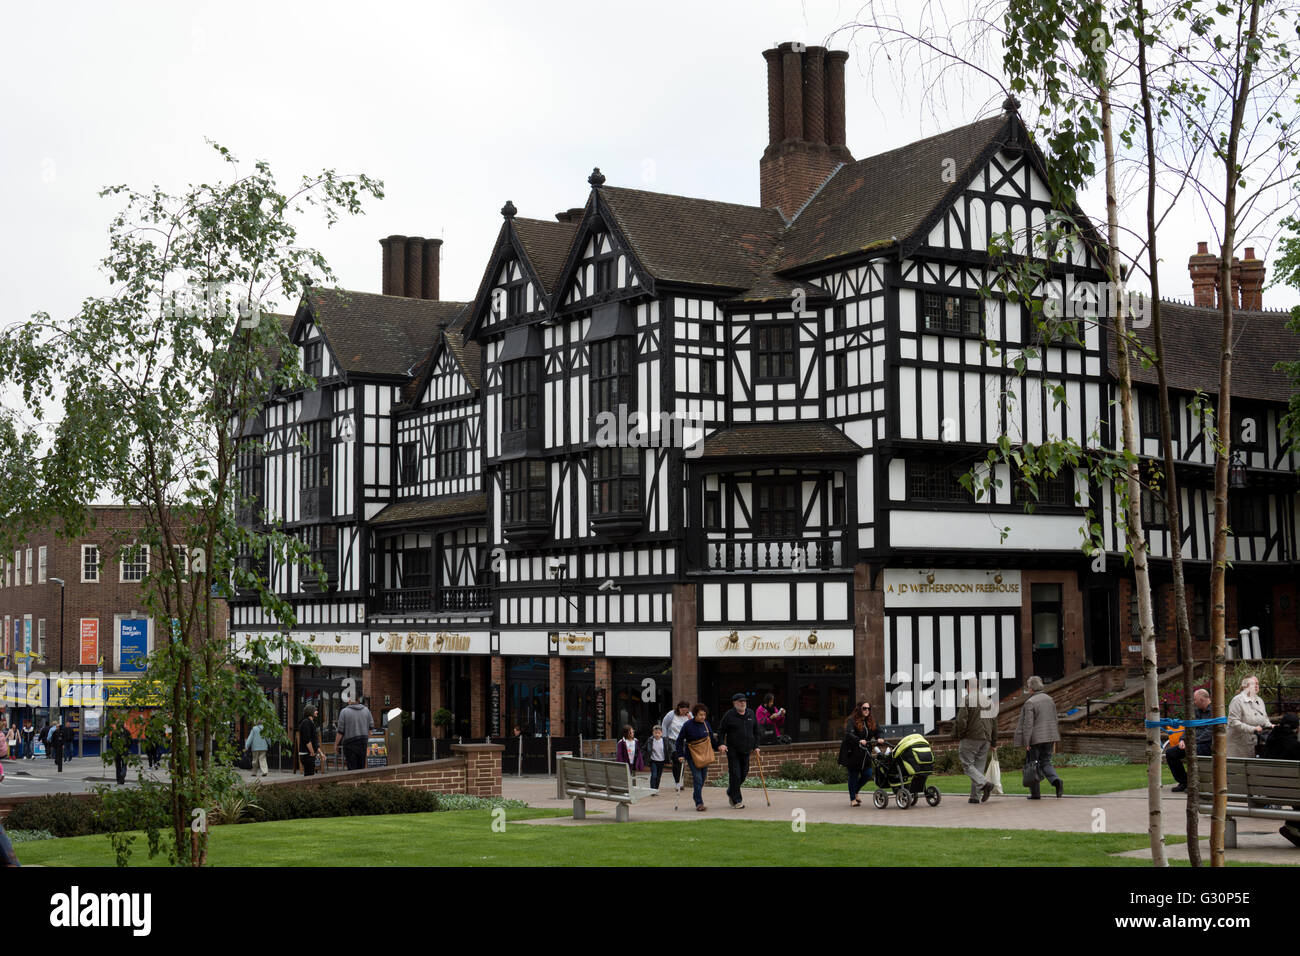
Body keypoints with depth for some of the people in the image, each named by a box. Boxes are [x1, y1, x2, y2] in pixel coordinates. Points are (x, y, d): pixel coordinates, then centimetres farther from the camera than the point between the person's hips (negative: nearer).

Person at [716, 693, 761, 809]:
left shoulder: (751, 714, 10)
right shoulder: (729, 715, -4)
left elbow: (756, 731, 18)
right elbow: (721, 730, -1)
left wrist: (755, 746, 13)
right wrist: (721, 744, -14)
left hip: (746, 750, 5)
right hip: (733, 750, -5)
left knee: (744, 774, 8)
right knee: (735, 774, -9)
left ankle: (730, 792, 33)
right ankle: (736, 801, -1)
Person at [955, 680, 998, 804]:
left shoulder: (966, 700, -8)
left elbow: (961, 721, -14)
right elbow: (994, 723, 15)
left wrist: (959, 737, 0)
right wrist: (993, 742, 19)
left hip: (970, 739, -6)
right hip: (985, 740, 6)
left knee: (967, 765, -1)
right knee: (979, 767, 9)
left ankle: (985, 784, -20)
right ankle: (975, 796, 7)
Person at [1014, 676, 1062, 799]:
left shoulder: (1030, 703, -14)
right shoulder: (1049, 700, 8)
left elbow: (1028, 724, -17)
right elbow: (1054, 719, 14)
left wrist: (1026, 742, -14)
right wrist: (1053, 738, 22)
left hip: (1035, 738, -6)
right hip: (1049, 737, 6)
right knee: (1045, 762, 14)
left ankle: (1035, 793, 8)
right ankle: (1056, 780, -13)